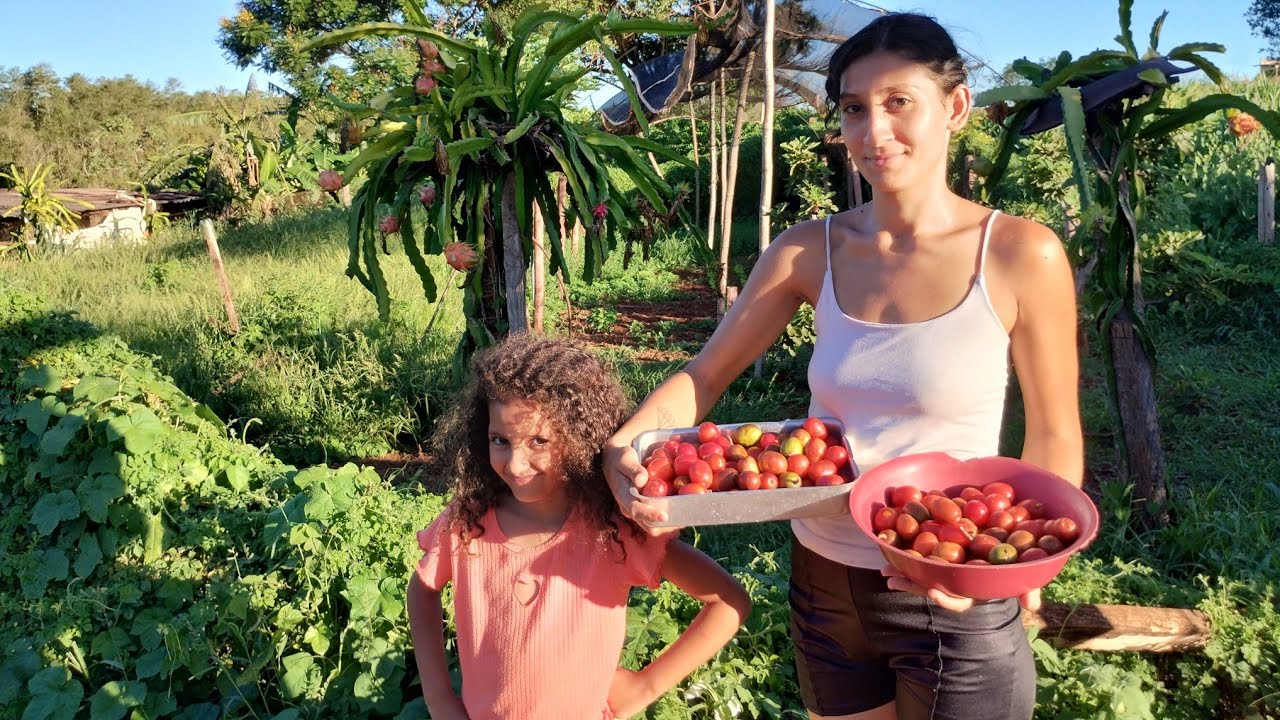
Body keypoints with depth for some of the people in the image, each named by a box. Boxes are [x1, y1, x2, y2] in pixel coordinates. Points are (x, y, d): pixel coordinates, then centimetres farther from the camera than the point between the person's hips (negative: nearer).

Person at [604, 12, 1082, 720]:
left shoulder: (1019, 256, -14)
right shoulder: (809, 252, -5)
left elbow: (1054, 441, -6)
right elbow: (703, 376, -2)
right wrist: (623, 449, -20)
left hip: (953, 598, -3)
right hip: (825, 583, 3)